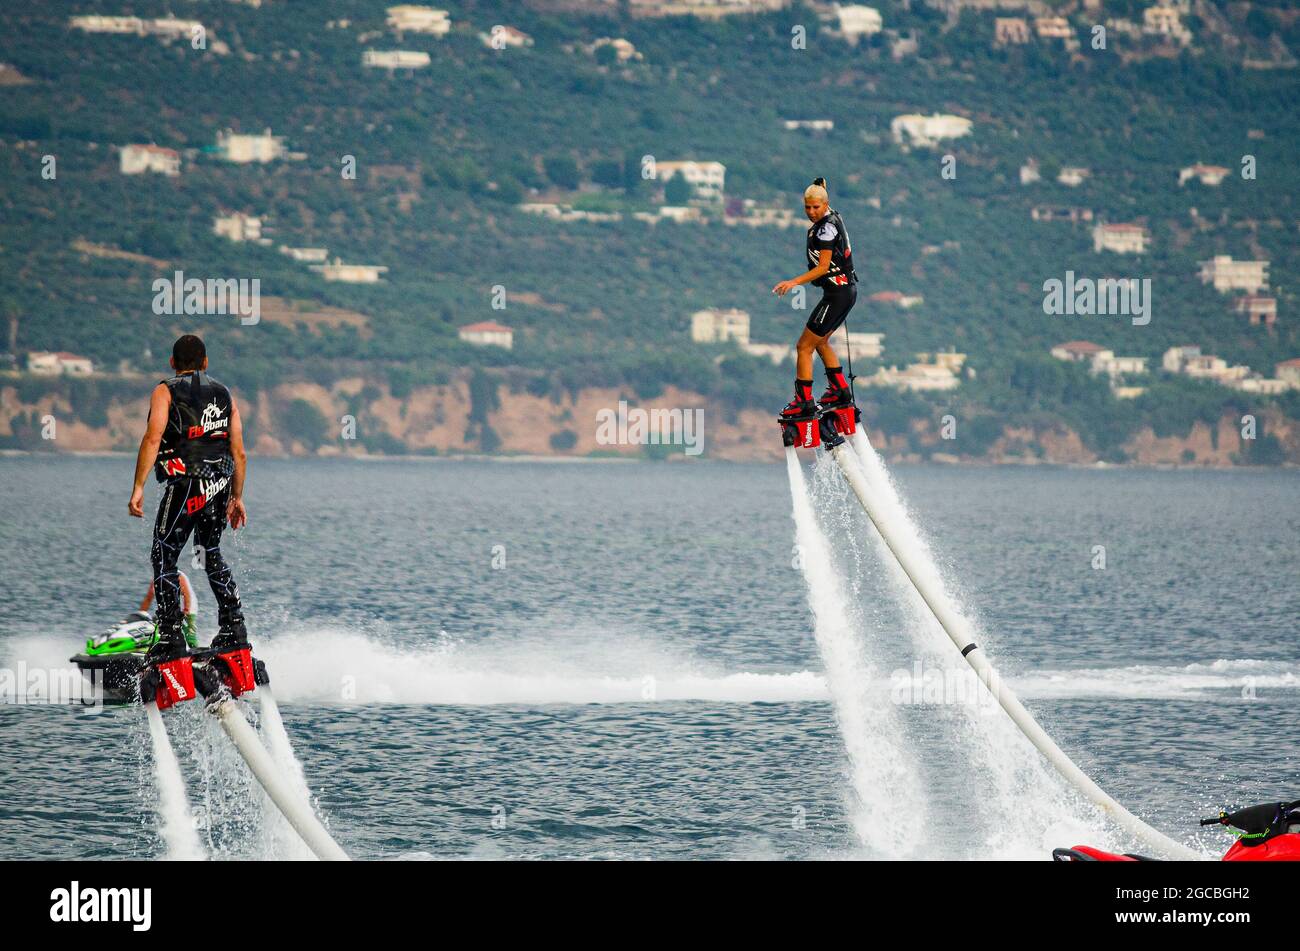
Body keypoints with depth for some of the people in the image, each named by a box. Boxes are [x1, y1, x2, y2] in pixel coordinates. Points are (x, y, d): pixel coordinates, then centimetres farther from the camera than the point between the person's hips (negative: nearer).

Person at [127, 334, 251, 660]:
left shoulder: (165, 392, 4)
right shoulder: (224, 395, 18)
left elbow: (153, 437, -11)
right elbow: (240, 454, 15)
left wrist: (138, 487, -14)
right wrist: (237, 497, 23)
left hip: (185, 485, -5)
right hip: (221, 486, 5)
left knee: (164, 558, 1)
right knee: (211, 554, 23)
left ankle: (171, 636, -8)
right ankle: (234, 626, 17)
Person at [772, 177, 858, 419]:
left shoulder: (826, 228, -20)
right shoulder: (832, 217, 7)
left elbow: (823, 267, -24)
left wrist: (794, 282, -29)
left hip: (837, 294, -11)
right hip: (846, 290, 11)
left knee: (804, 346, -7)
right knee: (820, 342, 25)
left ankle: (804, 403, -5)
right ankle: (841, 392, 31)